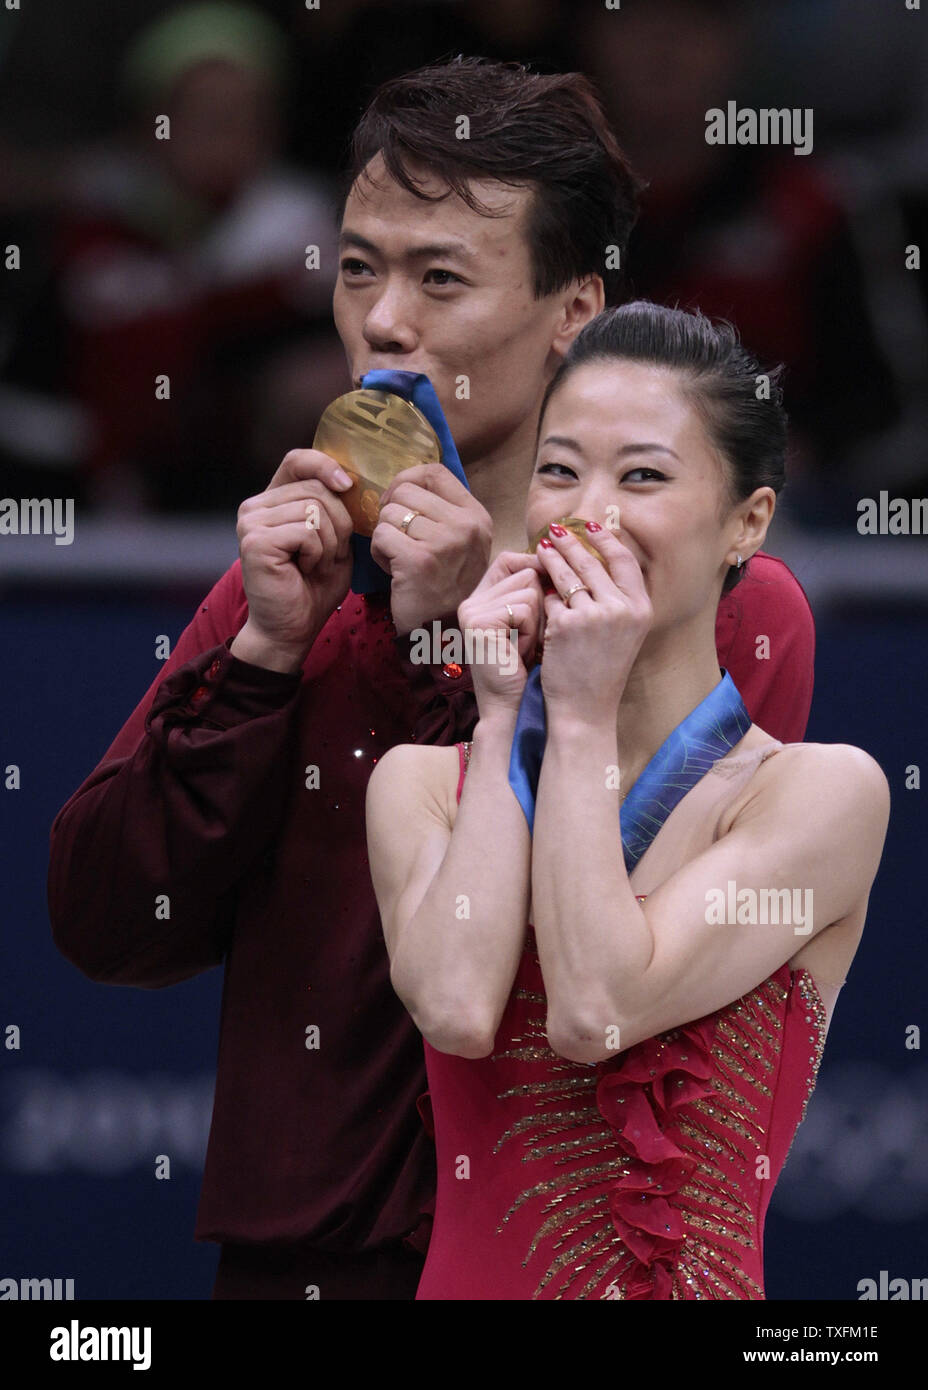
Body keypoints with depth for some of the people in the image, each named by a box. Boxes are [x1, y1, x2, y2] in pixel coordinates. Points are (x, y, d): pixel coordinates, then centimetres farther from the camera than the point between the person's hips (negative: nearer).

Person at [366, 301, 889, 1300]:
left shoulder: (824, 793, 1)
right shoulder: (419, 784, 11)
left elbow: (594, 1012, -11)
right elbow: (455, 1010, -8)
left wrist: (583, 719, -3)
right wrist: (501, 720, 0)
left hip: (691, 1282, -3)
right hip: (471, 1278, 3)